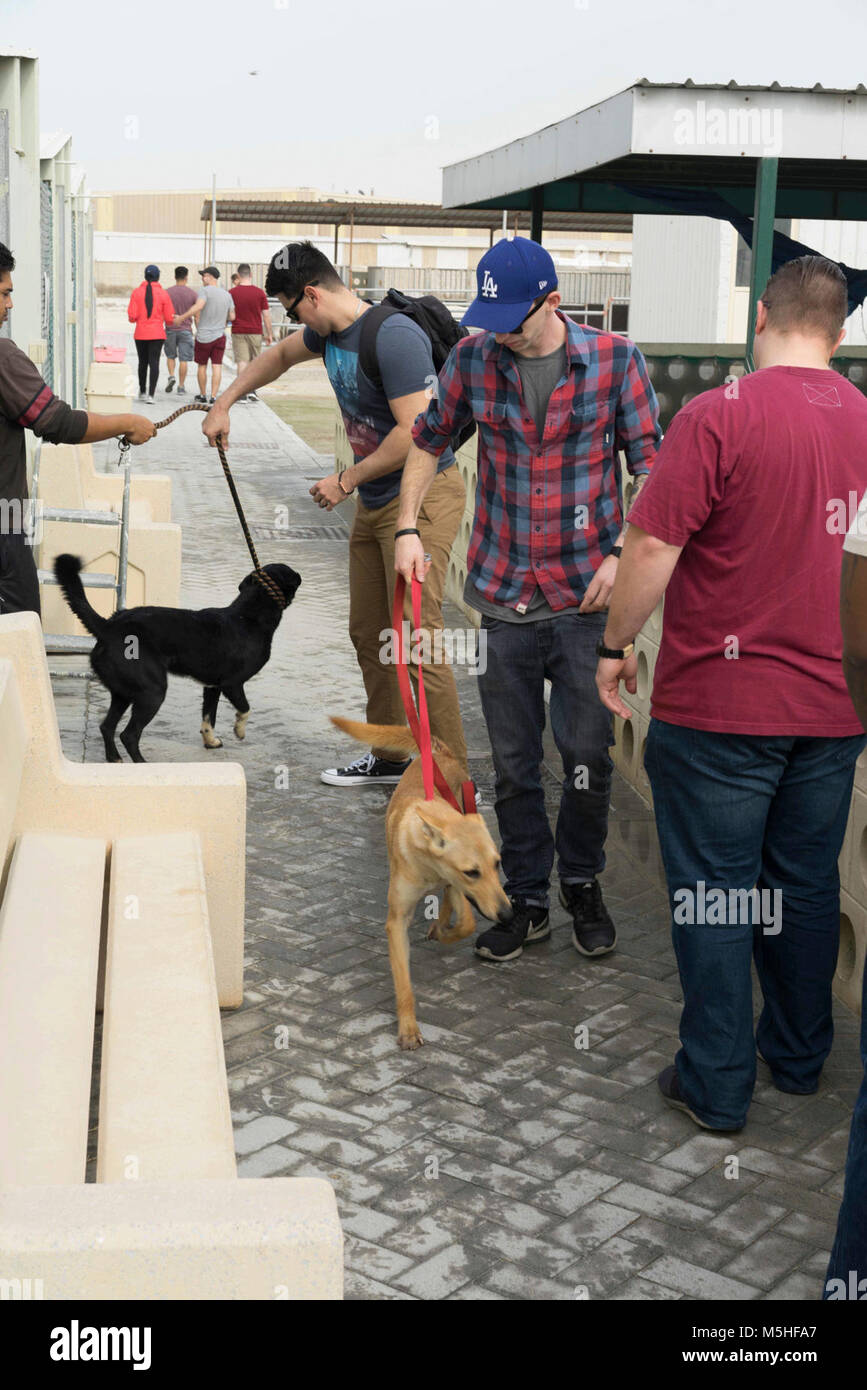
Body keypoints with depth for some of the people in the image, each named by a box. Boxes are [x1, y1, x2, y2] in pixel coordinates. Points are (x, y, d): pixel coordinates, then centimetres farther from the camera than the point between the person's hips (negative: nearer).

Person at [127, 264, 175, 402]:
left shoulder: (137, 292, -2)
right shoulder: (163, 294, -5)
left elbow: (132, 316, -7)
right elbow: (169, 318, -4)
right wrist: (165, 321, 18)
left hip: (140, 333, 2)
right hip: (157, 334, -2)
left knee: (142, 362, 16)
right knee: (154, 362, -3)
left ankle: (142, 392, 27)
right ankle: (151, 394, -13)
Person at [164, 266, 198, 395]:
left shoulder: (167, 292, -2)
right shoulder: (193, 294, -3)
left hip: (171, 330, 1)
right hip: (186, 330, -1)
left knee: (170, 355, 20)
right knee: (183, 359, 3)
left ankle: (171, 376, -1)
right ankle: (181, 386, 4)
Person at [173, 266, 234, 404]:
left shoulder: (205, 291, -11)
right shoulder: (227, 294, 6)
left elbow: (198, 306, -27)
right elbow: (232, 317, 10)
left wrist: (181, 318, -22)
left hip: (204, 336, -3)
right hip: (220, 335, 3)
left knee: (202, 366, 11)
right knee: (217, 366, 0)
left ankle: (203, 396, 20)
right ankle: (213, 397, -7)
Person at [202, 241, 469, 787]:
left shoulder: (394, 337, -21)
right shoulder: (329, 332, 8)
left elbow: (416, 434, -25)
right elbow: (279, 356, 31)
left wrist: (345, 481, -14)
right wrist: (223, 404, 28)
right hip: (373, 501, 10)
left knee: (417, 639, -13)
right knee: (368, 634, 14)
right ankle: (389, 758, 27)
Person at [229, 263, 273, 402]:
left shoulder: (232, 293, -4)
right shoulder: (260, 292, -3)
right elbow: (266, 315, -1)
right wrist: (269, 334, 6)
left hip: (238, 332, 0)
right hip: (255, 332, 0)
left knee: (241, 361, 0)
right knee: (255, 361, 14)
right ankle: (252, 390, 8)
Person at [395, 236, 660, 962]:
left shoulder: (614, 359, -6)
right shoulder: (473, 358, 0)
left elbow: (650, 466, -2)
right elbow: (429, 440, 14)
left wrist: (621, 555, -12)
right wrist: (407, 527, 5)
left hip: (587, 595, -2)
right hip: (504, 594, 2)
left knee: (588, 755, 5)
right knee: (514, 764, 10)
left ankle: (583, 886, 29)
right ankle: (527, 901, 25)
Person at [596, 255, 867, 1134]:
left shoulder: (718, 417, -15)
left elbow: (652, 547, -16)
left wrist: (617, 646, -2)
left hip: (719, 706, -5)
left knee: (713, 894, 6)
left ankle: (717, 1086, 14)